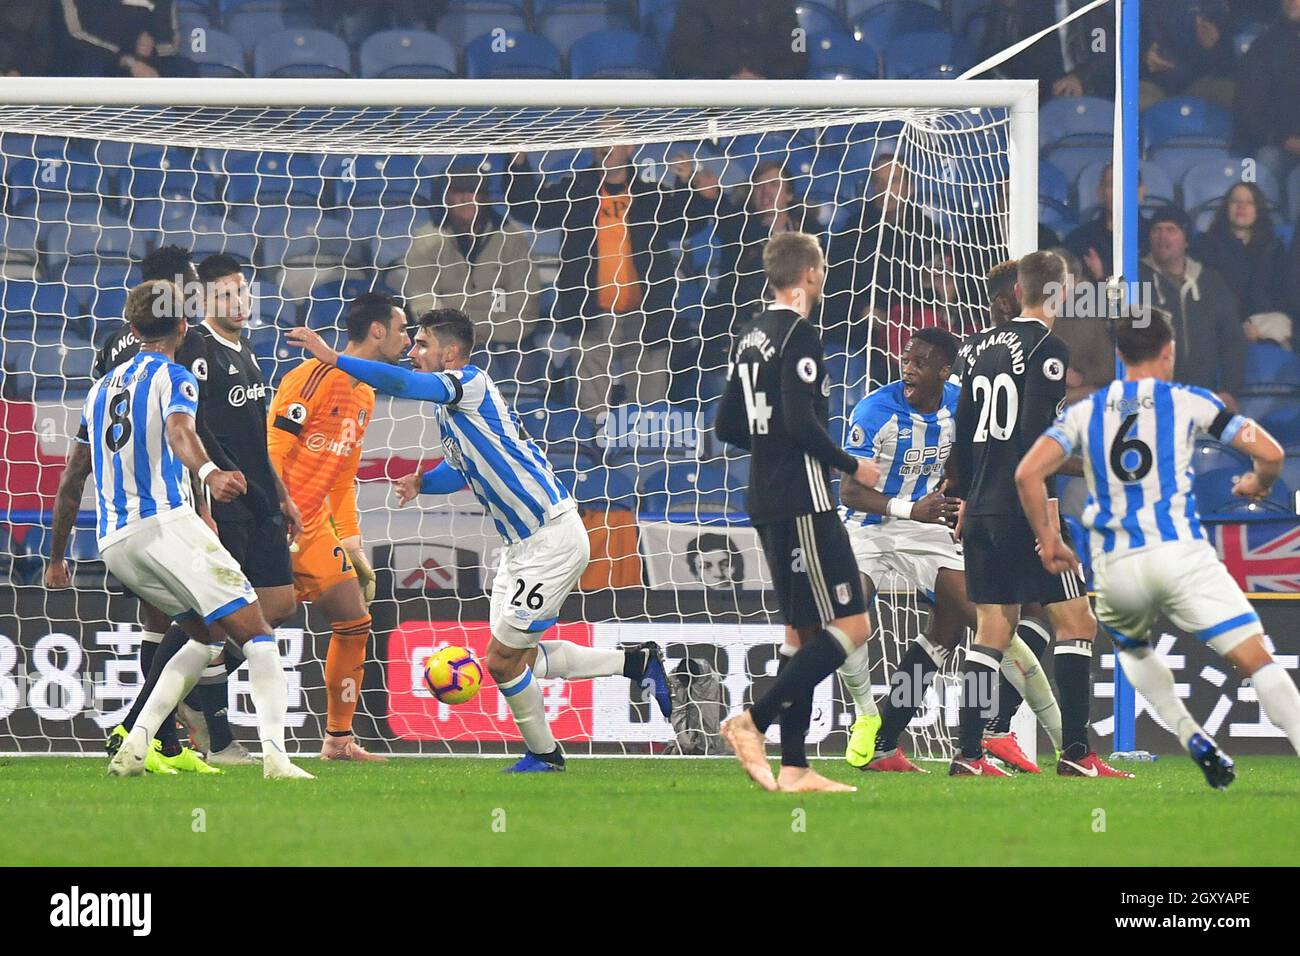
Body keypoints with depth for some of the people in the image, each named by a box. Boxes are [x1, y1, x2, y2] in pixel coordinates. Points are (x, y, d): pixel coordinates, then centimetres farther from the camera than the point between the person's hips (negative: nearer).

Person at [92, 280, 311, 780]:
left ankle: (136, 742, 5)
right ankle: (274, 753, -24)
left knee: (209, 636, 21)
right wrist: (210, 474, -41)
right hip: (165, 523, -7)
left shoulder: (102, 388, 22)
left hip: (113, 542, 7)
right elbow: (179, 432, -23)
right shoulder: (173, 378, 0)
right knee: (257, 635, -5)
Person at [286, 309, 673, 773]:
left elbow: (401, 382, -31)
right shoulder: (447, 405, 13)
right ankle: (635, 662, 24)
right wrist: (421, 483, 8)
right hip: (524, 544, 10)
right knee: (519, 657, 14)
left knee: (502, 660, -5)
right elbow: (462, 468, 28)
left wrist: (333, 357, -30)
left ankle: (543, 753, 15)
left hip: (551, 540, -10)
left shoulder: (471, 383, -16)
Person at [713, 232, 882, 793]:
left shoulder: (751, 337, 14)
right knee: (851, 626, -9)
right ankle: (753, 722, -16)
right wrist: (851, 466, -8)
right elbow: (800, 423, -21)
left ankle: (794, 767, 9)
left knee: (802, 631, 12)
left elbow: (728, 426, 18)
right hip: (802, 502, -10)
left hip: (766, 503, 10)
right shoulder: (798, 335, -12)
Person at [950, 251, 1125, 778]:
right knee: (1076, 622, -2)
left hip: (982, 511, 7)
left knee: (992, 630, 9)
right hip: (1026, 511, -7)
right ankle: (1074, 751, -8)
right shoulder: (1047, 348, -9)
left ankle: (968, 754, 4)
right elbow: (1036, 432, -18)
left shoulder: (983, 346, 13)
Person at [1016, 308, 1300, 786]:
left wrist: (1047, 539, 12)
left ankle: (1192, 738, 16)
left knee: (1131, 646, 33)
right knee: (1256, 661, -4)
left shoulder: (1084, 413, 12)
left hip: (1115, 568, 3)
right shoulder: (1188, 402, 5)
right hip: (1181, 554, -3)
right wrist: (1259, 483, 23)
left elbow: (1028, 474, 0)